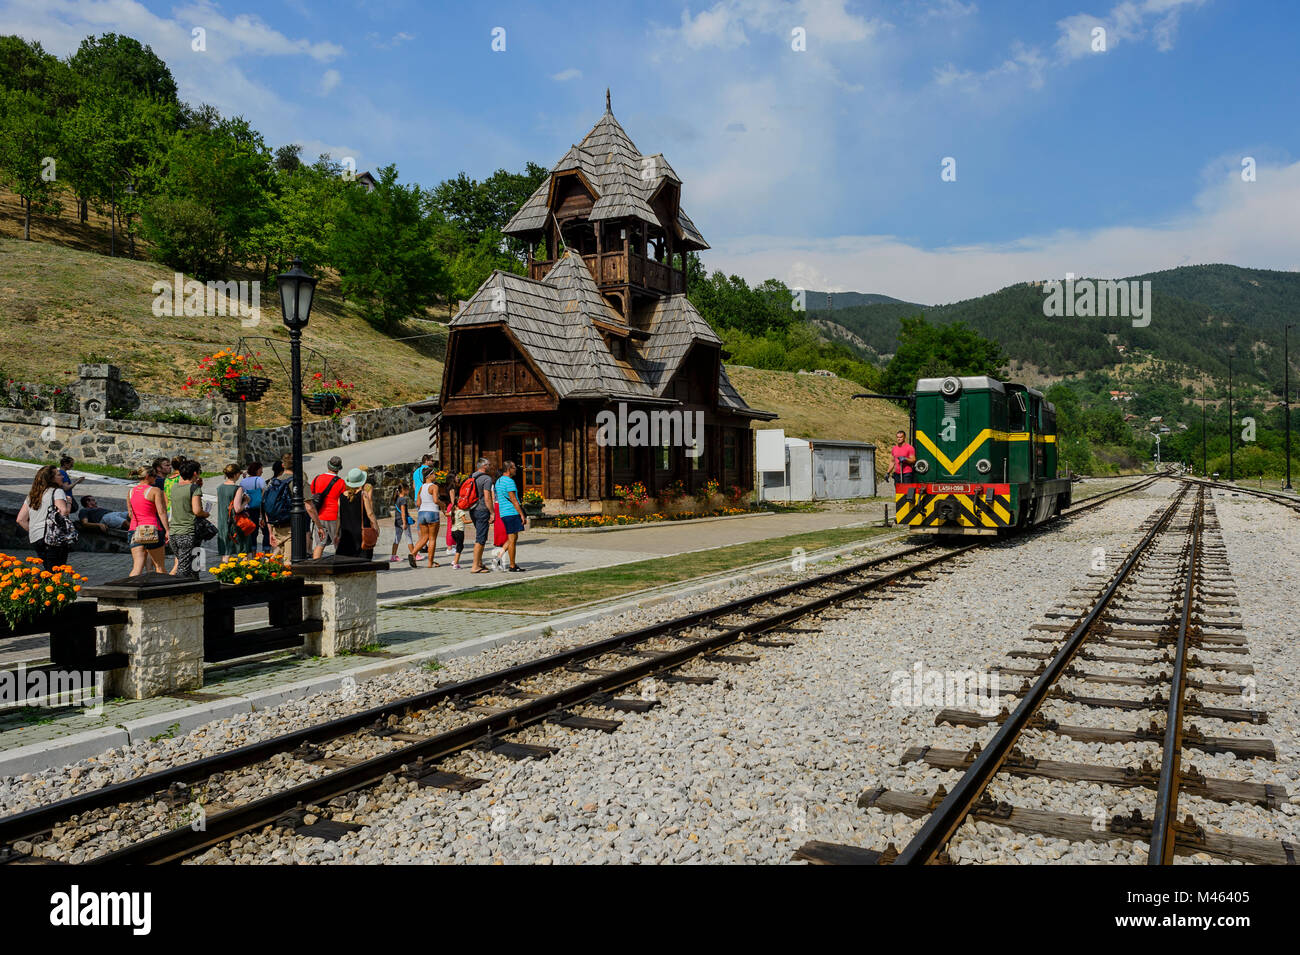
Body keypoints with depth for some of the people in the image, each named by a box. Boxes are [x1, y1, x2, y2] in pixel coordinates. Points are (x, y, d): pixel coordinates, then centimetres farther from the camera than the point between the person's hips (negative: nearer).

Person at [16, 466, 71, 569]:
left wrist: (32, 531, 21)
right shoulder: (57, 491, -4)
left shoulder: (31, 495, 18)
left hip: (34, 539, 7)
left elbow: (21, 519, 16)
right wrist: (69, 503, 0)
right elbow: (64, 511, -19)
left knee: (48, 572, 17)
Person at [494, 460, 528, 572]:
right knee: (512, 539, -4)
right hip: (512, 513, -9)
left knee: (514, 538, 16)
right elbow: (513, 500, -17)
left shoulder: (498, 481, 17)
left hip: (504, 513, 9)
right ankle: (512, 566, 0)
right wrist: (522, 515, -16)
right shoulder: (509, 481, -13)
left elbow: (496, 498, 21)